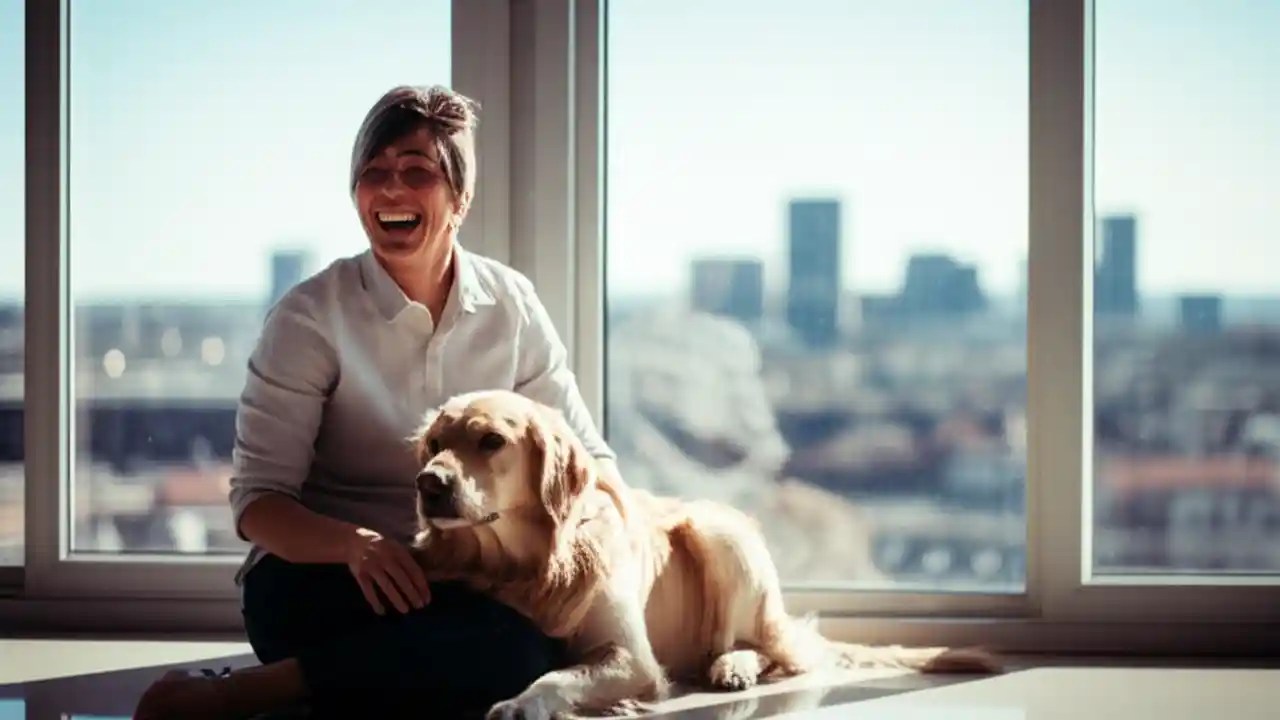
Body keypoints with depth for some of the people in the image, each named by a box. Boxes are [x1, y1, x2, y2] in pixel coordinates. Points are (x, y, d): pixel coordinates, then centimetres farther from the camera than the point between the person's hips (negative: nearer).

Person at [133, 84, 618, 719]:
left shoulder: (511, 304, 5)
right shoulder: (311, 315, -7)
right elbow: (258, 501, -10)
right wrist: (354, 544, -32)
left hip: (460, 576, 5)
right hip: (319, 580, -5)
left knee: (560, 632, -33)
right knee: (515, 643, -36)